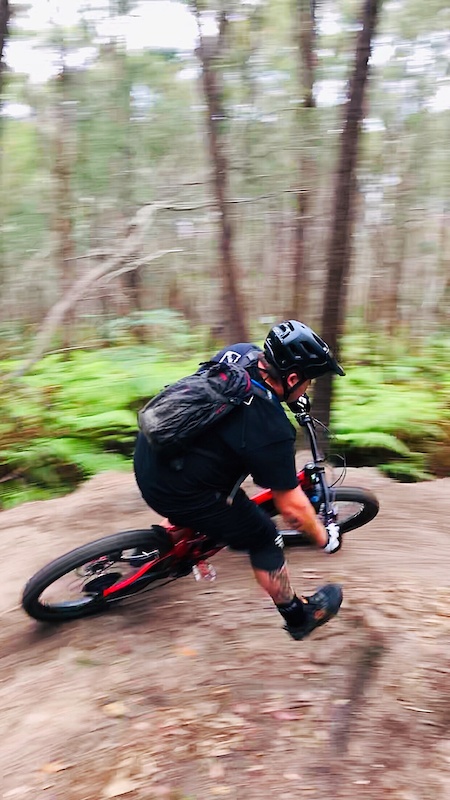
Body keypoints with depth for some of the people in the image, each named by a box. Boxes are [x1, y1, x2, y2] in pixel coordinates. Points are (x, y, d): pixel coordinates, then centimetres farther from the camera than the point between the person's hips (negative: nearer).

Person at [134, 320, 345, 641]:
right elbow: (292, 507, -15)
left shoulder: (241, 352, -6)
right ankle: (299, 616, 30)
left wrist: (292, 399, 26)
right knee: (264, 539, 9)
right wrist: (324, 538, 3)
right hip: (175, 491, -8)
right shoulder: (271, 430, -26)